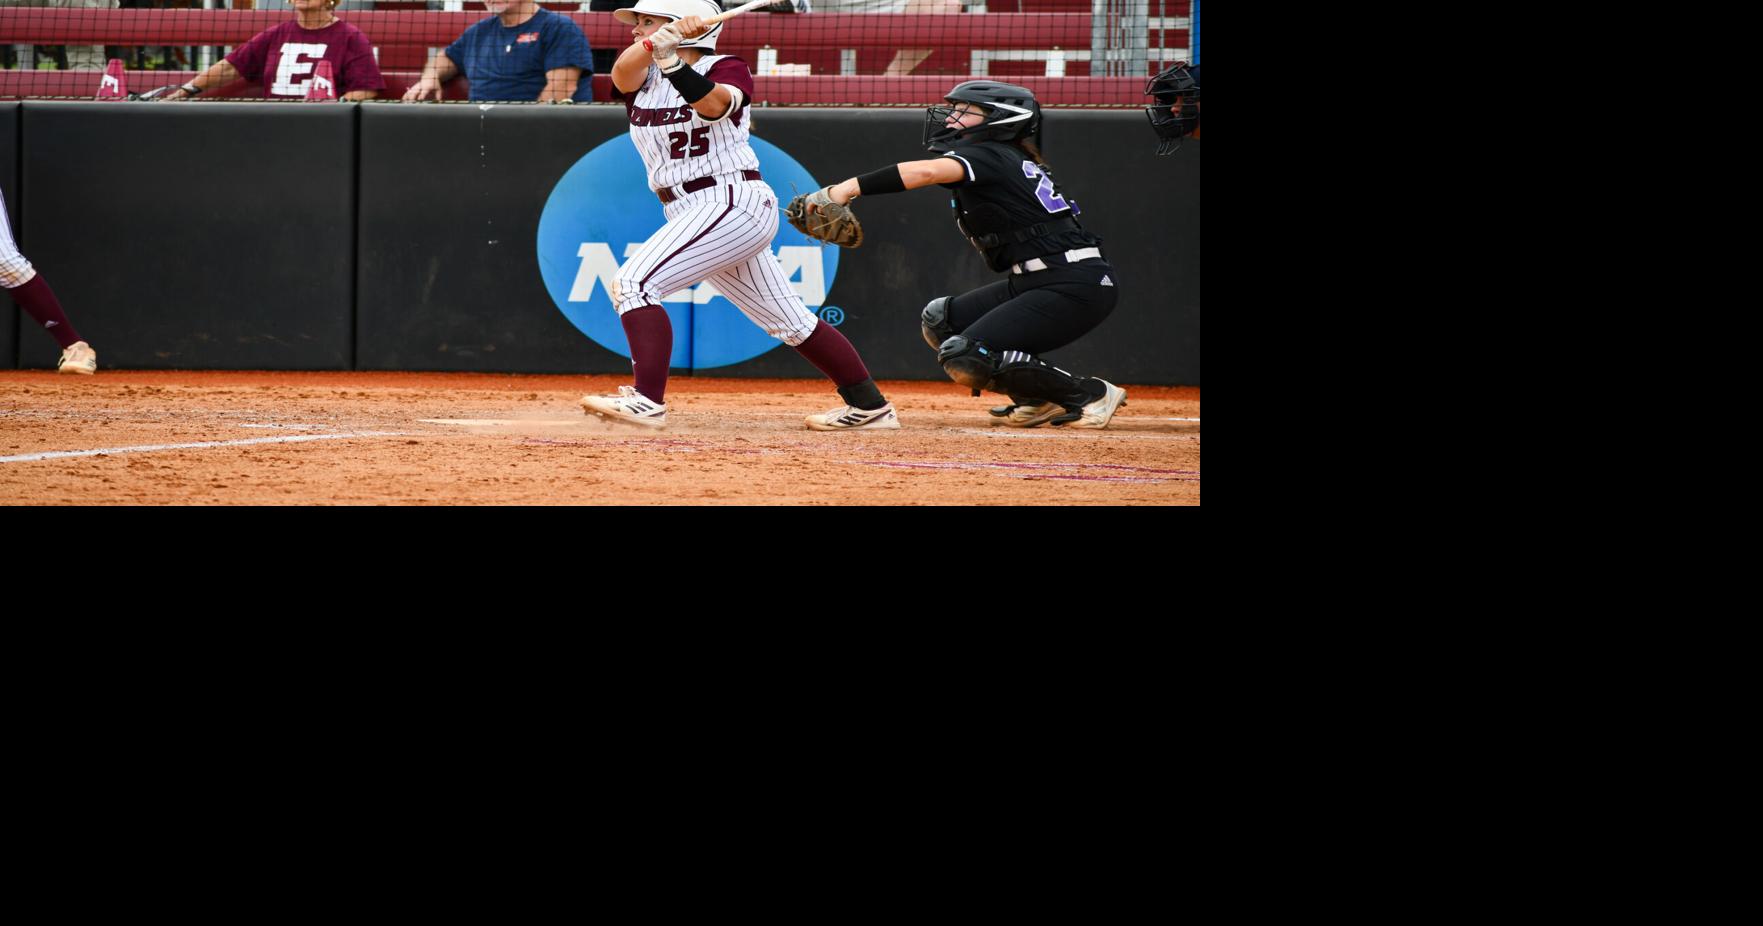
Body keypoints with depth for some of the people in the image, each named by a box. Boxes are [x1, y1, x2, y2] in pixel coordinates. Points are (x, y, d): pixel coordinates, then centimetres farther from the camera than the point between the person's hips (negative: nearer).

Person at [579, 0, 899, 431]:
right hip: (691, 214, 8)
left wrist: (671, 59, -42)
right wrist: (658, 44, -32)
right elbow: (623, 72, -12)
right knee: (789, 320, 11)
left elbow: (715, 105, -28)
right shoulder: (641, 77, 12)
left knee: (636, 282, -21)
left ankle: (648, 401, -26)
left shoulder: (726, 68, -5)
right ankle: (870, 407, 18)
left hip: (735, 203, -8)